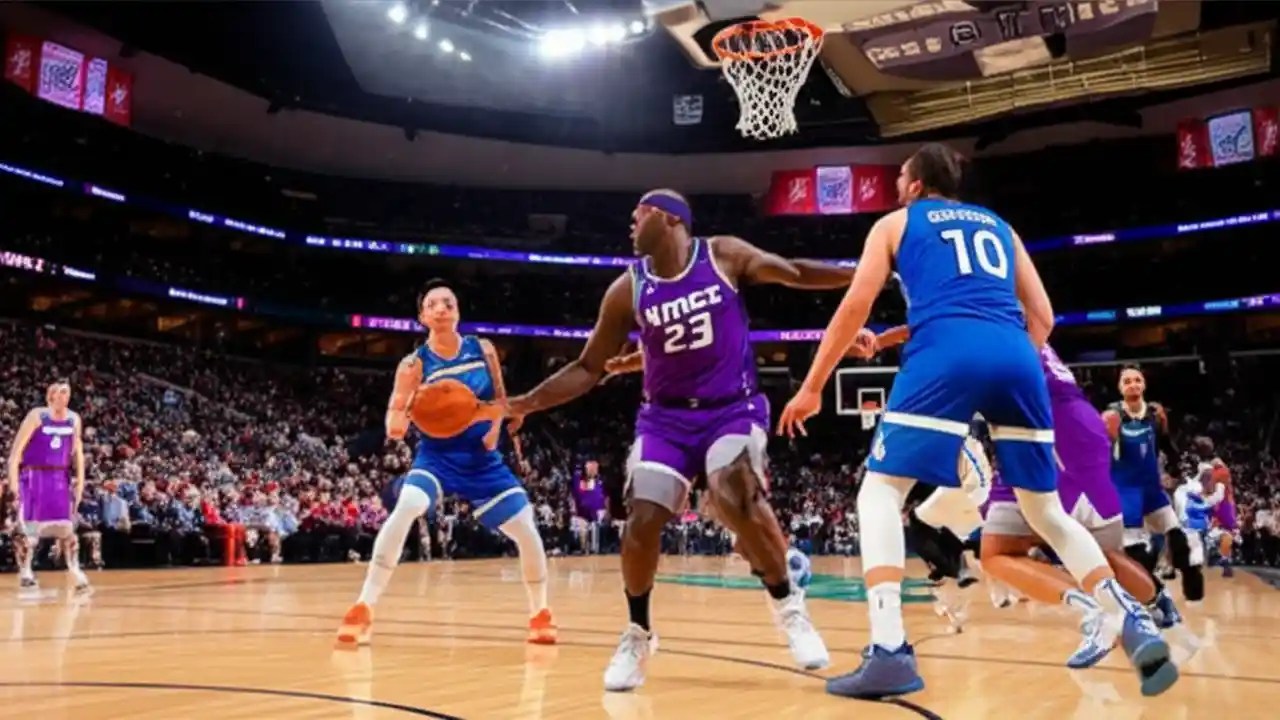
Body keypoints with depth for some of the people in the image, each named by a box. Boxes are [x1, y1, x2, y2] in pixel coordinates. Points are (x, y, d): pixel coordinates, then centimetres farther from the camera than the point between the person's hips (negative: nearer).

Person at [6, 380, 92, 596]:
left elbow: (78, 451, 11)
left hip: (60, 477, 4)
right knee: (29, 527, -1)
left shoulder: (74, 419, 4)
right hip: (34, 475, -4)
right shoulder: (36, 416, -9)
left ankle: (77, 575, 3)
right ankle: (25, 574, 11)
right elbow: (17, 447, -9)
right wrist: (13, 479, -15)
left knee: (67, 527, 2)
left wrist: (80, 480, 6)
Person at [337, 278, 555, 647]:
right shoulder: (414, 364, -10)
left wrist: (494, 429, -13)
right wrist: (397, 422, -39)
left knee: (527, 532, -3)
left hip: (483, 458, 3)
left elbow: (500, 400, 6)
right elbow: (394, 420, -16)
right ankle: (363, 609, -22)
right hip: (437, 457, -2)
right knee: (403, 509, -30)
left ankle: (540, 613, 21)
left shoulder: (483, 350, -2)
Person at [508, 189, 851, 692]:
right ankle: (637, 635, 11)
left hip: (733, 408, -2)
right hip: (666, 415, 2)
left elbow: (797, 274, 6)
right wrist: (527, 402, -11)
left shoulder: (725, 256, -6)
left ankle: (788, 606, -4)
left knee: (735, 496, -28)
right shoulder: (628, 290, -3)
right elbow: (588, 369, 1)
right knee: (642, 521, -13)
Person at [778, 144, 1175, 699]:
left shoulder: (896, 223, 22)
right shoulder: (998, 226, 33)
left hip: (946, 352, -4)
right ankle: (1138, 629, 7)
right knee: (1046, 510, 18)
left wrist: (812, 388, 14)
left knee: (880, 493, 2)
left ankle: (889, 653, -12)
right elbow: (1042, 316, 24)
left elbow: (856, 305, 10)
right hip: (1016, 356, 5)